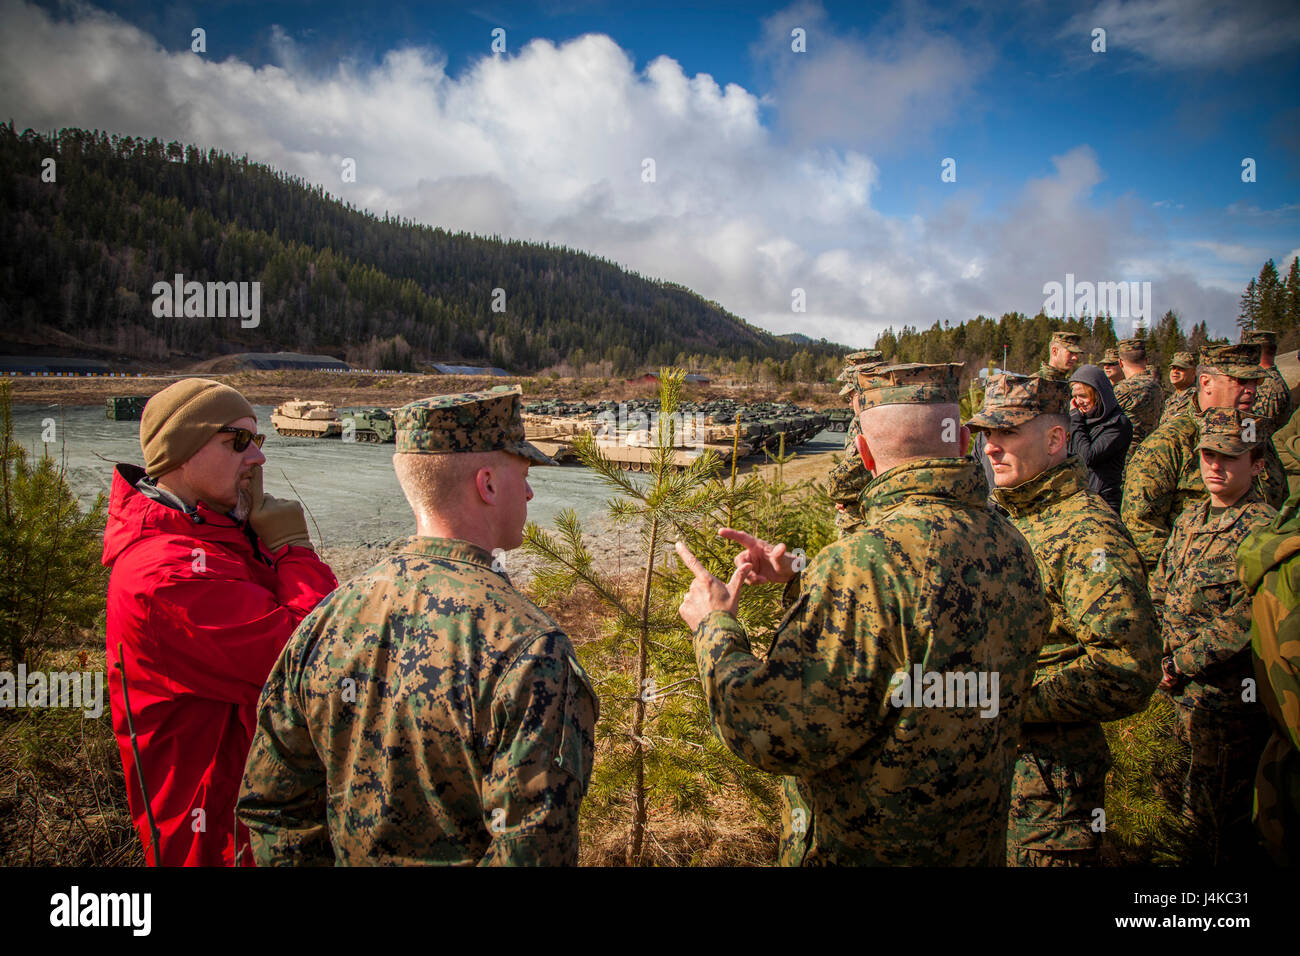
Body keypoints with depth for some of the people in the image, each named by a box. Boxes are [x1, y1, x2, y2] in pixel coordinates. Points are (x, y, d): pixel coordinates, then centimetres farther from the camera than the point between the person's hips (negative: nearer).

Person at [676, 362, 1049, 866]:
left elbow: (776, 734, -27)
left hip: (863, 849, -7)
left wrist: (715, 627, -13)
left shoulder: (868, 561, -30)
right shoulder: (1011, 547, -4)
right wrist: (798, 583, 8)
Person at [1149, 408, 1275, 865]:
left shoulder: (1262, 529, -16)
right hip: (1179, 691, 8)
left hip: (1226, 696, -7)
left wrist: (1179, 663, -16)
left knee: (1219, 824, 7)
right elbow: (1157, 594, 12)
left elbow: (1244, 623, -21)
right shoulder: (1190, 521, 9)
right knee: (1176, 805, 21)